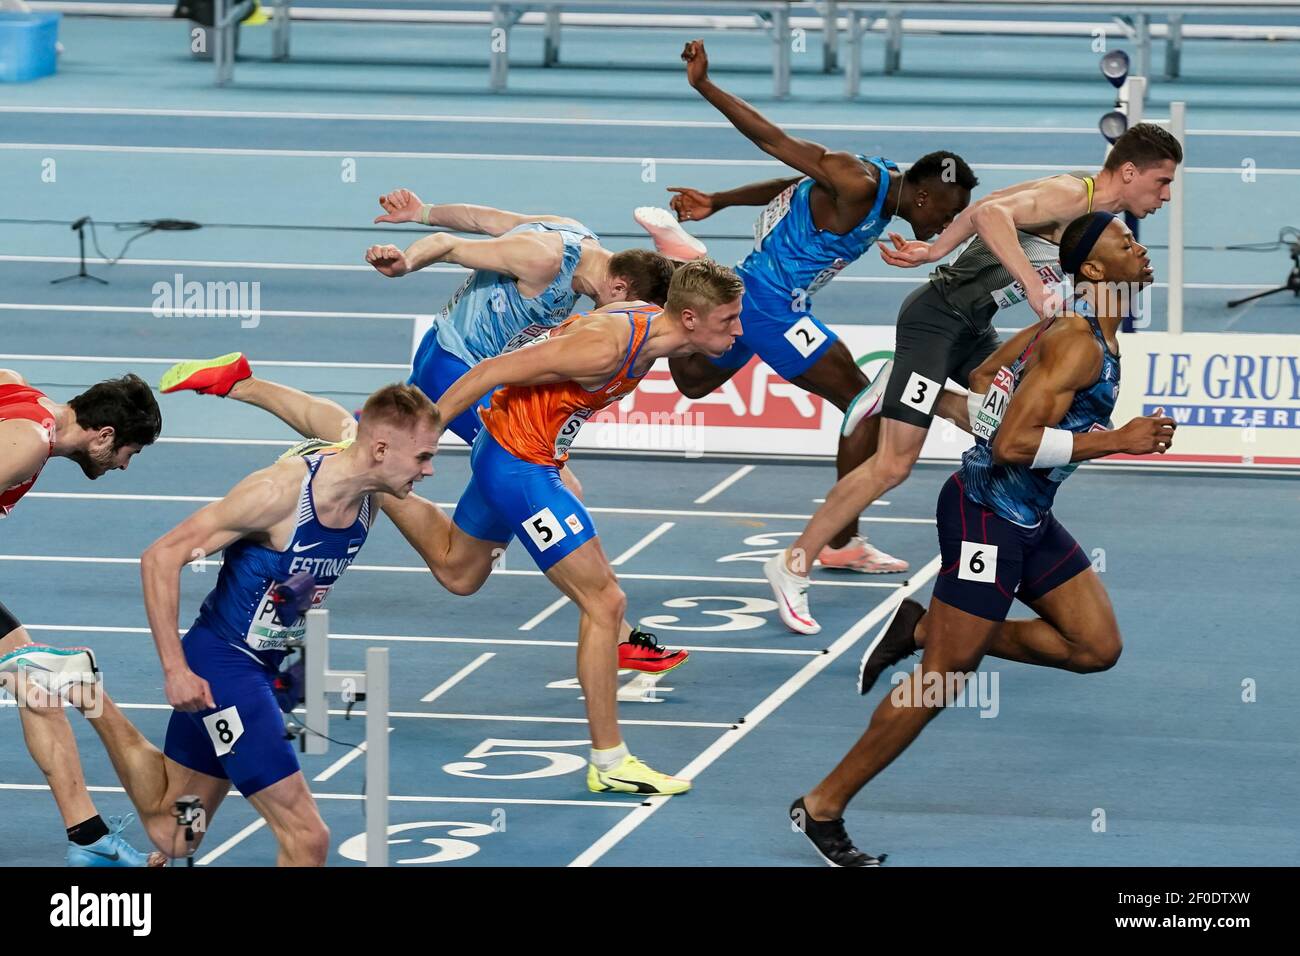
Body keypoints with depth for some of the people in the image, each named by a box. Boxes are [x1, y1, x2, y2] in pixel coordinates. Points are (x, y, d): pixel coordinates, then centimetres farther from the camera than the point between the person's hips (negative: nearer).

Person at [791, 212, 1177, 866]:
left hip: (1028, 519, 10)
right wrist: (1117, 440, -27)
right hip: (986, 514, -10)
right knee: (945, 679, -5)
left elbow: (984, 377, 19)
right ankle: (822, 808, 5)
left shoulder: (1073, 327, 9)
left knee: (1097, 647, 7)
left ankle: (925, 631, 13)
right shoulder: (1077, 343, -22)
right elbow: (1013, 443, -29)